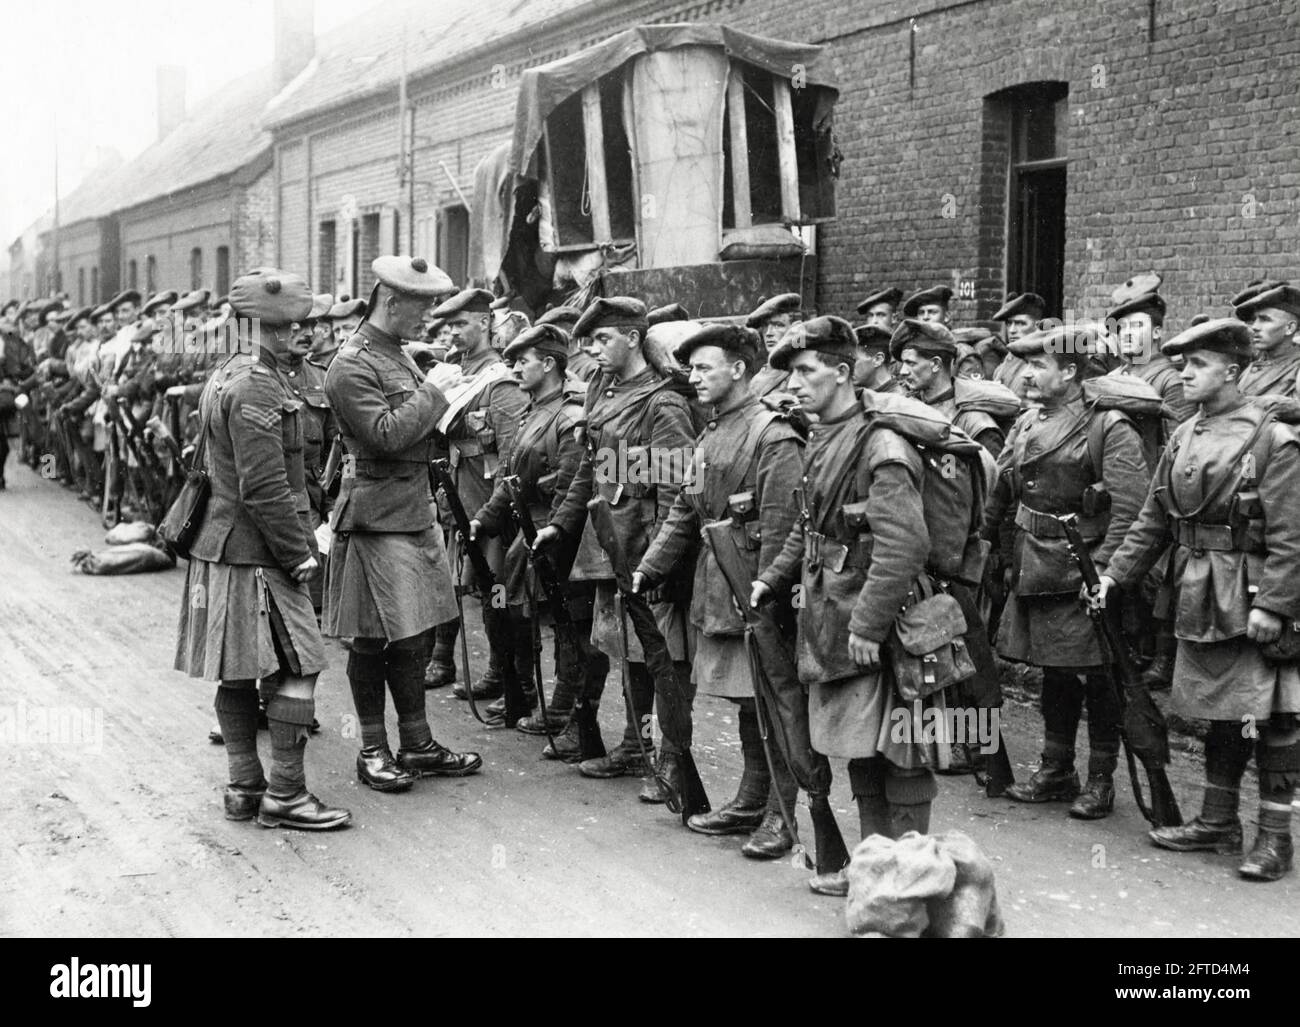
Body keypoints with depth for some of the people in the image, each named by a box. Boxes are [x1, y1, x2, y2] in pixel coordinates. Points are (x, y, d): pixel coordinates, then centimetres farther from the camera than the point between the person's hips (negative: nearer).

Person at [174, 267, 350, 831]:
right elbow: (265, 489, -23)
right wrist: (300, 554, -14)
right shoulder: (256, 389, -19)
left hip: (221, 547, 10)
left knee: (237, 674, 12)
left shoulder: (225, 377, 14)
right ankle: (284, 793, -2)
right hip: (256, 554, -10)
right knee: (300, 666, -5)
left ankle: (244, 786, 19)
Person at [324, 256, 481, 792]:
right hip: (376, 513, -9)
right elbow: (386, 435, -22)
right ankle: (373, 751, 9)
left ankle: (417, 743, 21)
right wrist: (431, 391, -15)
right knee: (373, 638, -2)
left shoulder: (399, 355, 15)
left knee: (415, 633, 12)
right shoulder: (351, 366, -14)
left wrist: (446, 402, 9)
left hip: (415, 508, 9)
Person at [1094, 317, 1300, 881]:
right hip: (1199, 601, 7)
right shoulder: (1183, 438, 9)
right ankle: (1217, 821, 27)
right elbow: (1153, 521, 14)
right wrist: (1115, 574, 7)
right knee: (1219, 713, 16)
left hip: (1252, 603, -6)